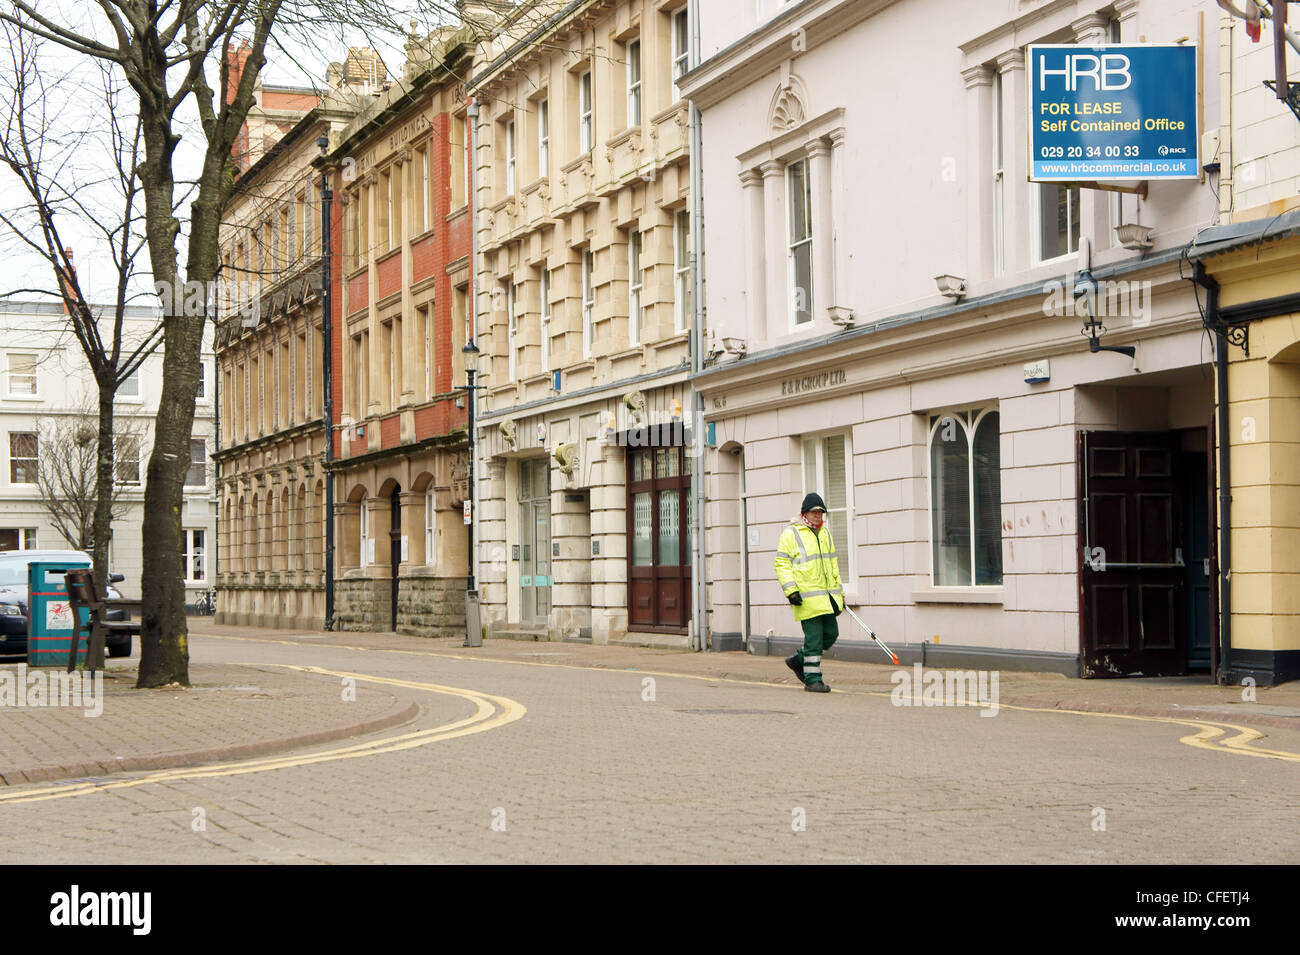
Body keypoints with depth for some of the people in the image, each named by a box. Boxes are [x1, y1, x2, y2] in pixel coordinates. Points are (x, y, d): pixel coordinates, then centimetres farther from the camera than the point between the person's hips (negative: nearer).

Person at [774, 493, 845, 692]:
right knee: (814, 637, -7)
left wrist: (839, 591, 22)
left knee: (831, 633, 8)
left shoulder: (825, 533, 18)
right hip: (807, 597, -7)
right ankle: (812, 679, 2)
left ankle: (799, 660, 26)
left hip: (827, 596, 7)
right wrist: (790, 591, -17)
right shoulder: (790, 534, -4)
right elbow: (782, 564, -8)